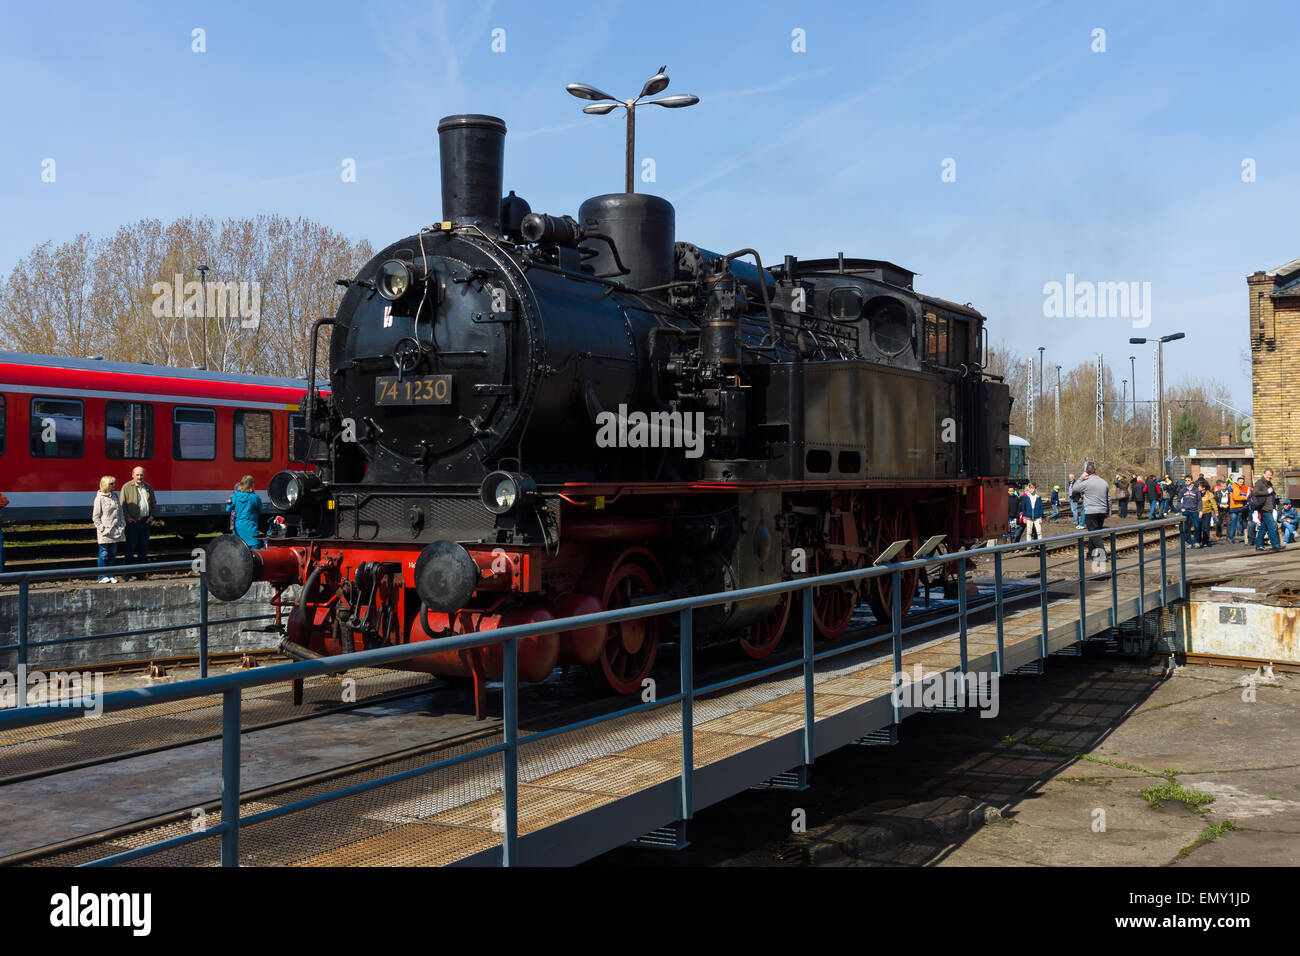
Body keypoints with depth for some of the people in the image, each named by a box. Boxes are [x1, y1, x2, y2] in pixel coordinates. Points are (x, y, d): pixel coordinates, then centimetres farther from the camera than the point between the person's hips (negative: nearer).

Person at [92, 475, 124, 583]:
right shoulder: (99, 498, -6)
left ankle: (110, 576, 15)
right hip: (105, 533, -6)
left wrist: (120, 526, 7)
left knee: (113, 555, 9)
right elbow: (96, 516, -6)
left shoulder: (115, 496, 11)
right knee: (103, 554, 0)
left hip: (115, 531, 6)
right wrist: (102, 528, -12)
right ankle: (102, 577, 5)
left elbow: (119, 512, 16)